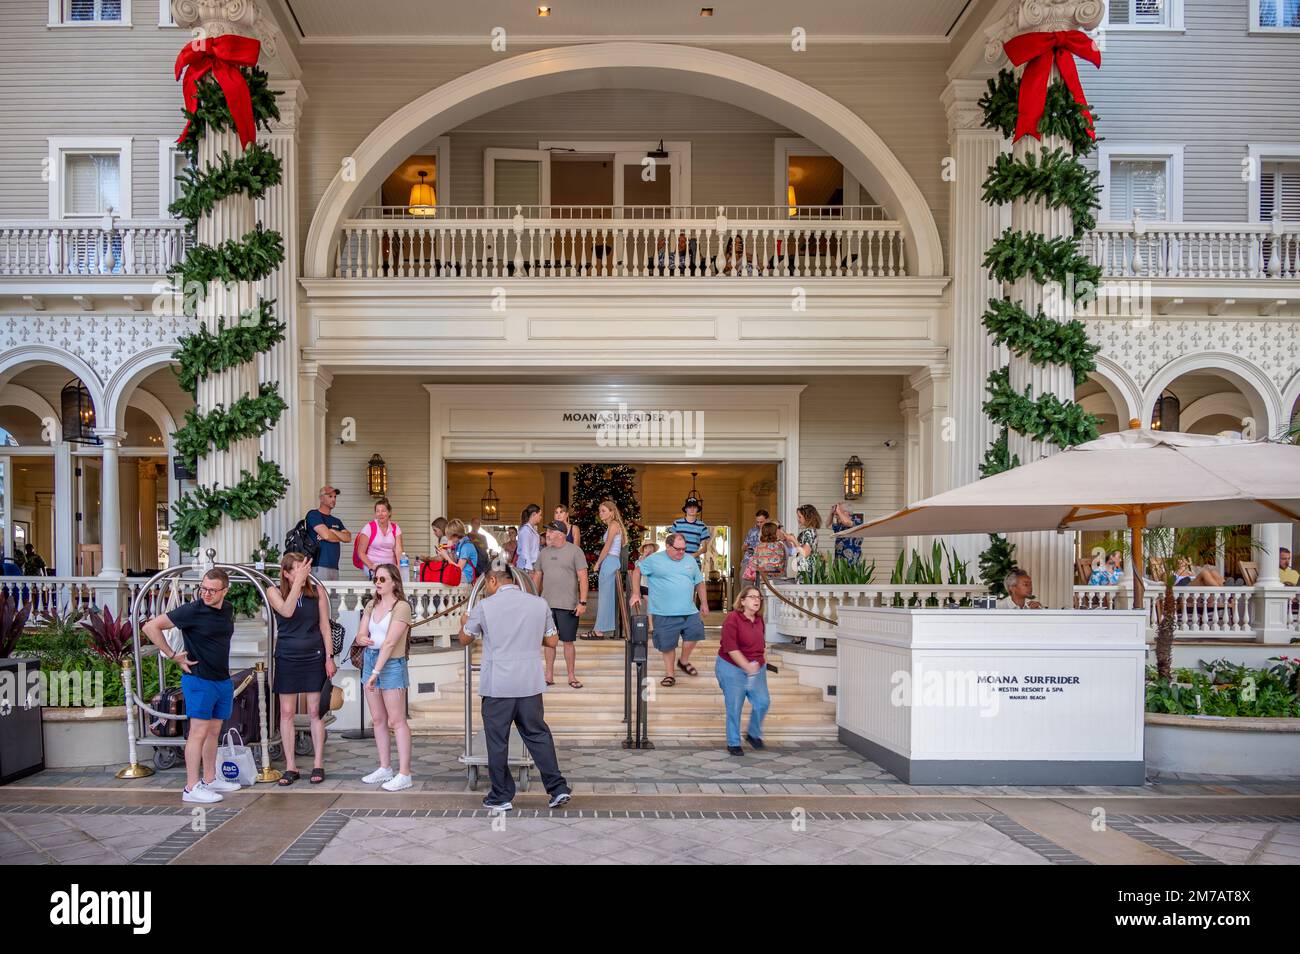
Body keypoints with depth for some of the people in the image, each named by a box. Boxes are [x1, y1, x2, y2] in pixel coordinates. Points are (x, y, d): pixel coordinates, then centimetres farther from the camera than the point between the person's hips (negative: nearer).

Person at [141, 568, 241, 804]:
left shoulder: (228, 610, 7)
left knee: (214, 731, 14)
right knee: (199, 732, -7)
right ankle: (192, 788, -3)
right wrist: (174, 656, -11)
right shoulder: (192, 611, -14)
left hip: (222, 680, 7)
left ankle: (209, 779, 24)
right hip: (199, 680, -7)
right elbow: (151, 627, -13)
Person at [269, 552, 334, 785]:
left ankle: (318, 764, 11)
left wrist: (329, 657, -1)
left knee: (315, 712, 4)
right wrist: (299, 581, -24)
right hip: (287, 658, 0)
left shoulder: (317, 591, 1)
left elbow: (324, 626, 3)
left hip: (314, 657, 0)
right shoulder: (274, 592, -1)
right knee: (287, 713, 3)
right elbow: (287, 611, -22)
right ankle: (290, 767, 12)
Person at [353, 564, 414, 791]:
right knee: (378, 719, 12)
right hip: (369, 660, 7)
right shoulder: (371, 606, 11)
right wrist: (363, 639, -16)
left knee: (396, 721, -6)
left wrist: (376, 672, -22)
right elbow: (360, 635, 9)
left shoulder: (401, 607, -13)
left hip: (392, 664, -7)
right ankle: (385, 768, 21)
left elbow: (390, 643, -19)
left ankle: (404, 774, -3)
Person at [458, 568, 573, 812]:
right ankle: (558, 788, 10)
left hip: (497, 685, -3)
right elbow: (551, 641, 9)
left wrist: (464, 622, 29)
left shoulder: (485, 607, -7)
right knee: (538, 735, 13)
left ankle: (501, 797, 14)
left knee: (497, 741, 8)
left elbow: (464, 639, 8)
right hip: (530, 683, 3)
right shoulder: (539, 604, 1)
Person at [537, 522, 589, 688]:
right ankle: (549, 676, 16)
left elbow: (583, 578, -8)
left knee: (568, 641, 1)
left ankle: (571, 676, 12)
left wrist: (582, 602, -13)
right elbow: (538, 577, 16)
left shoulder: (575, 551, -5)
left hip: (568, 605, -4)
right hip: (546, 604, 4)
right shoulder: (544, 553, 10)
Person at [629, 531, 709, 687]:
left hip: (689, 611, 4)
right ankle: (670, 674, 18)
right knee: (667, 644, 1)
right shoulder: (654, 560, -1)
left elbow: (699, 583, 19)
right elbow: (637, 571, 7)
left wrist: (704, 603, 18)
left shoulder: (690, 561, 12)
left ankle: (683, 661, 23)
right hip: (664, 614, -3)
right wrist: (636, 593, 3)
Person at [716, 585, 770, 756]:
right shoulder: (732, 619, -17)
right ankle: (733, 743, 17)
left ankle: (754, 734, 24)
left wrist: (763, 660, 9)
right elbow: (731, 649, -21)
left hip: (756, 669, 6)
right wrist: (747, 666, -22)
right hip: (732, 668, -6)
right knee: (734, 708, 1)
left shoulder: (759, 619, 5)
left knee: (763, 702, 0)